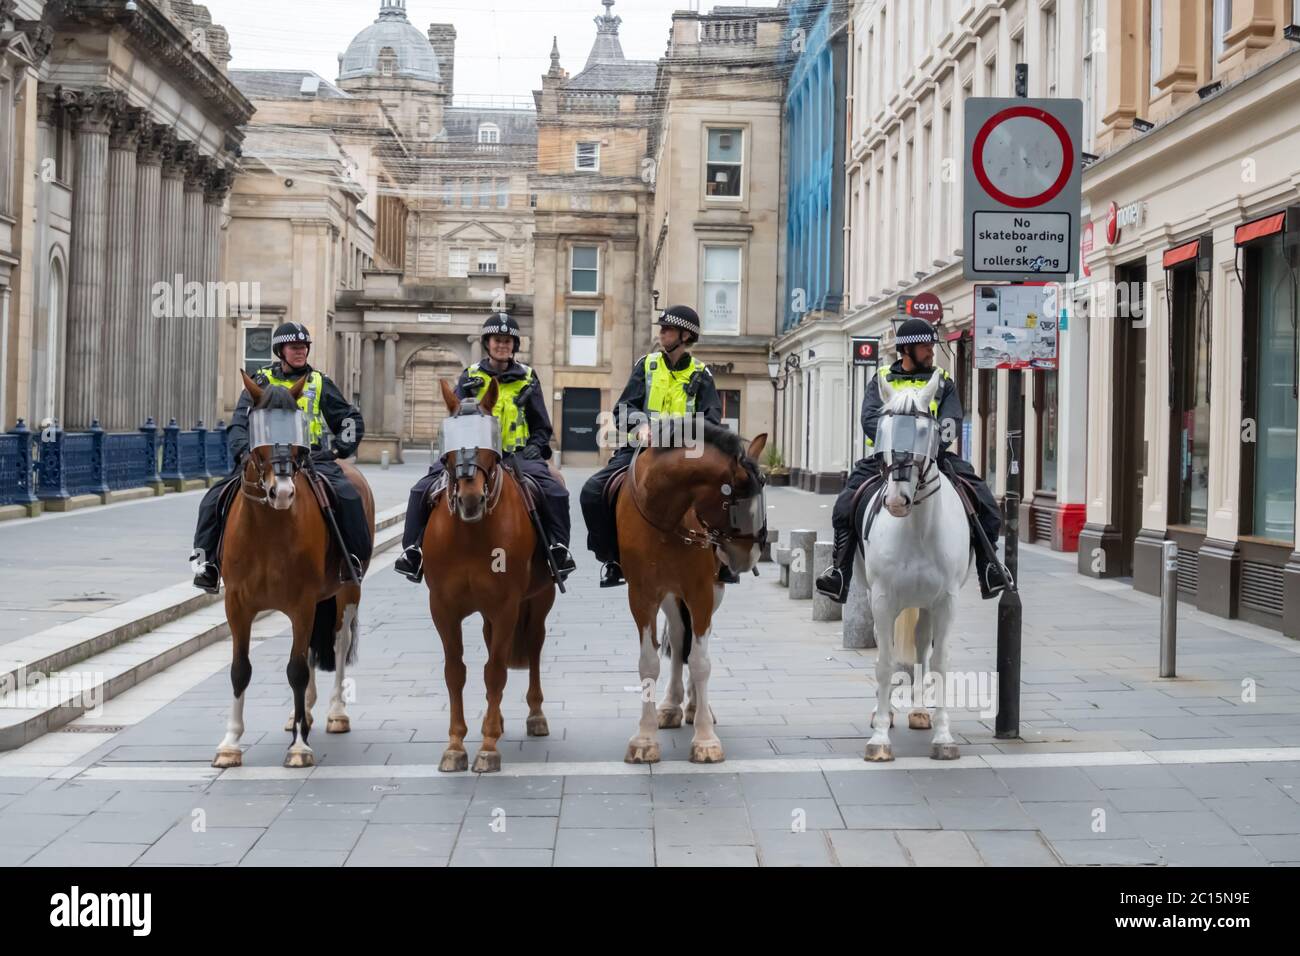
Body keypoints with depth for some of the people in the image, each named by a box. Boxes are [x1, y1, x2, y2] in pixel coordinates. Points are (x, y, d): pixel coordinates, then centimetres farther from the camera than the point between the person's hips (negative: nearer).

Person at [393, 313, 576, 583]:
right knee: (424, 489, -20)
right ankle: (413, 550, -11)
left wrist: (535, 447, -3)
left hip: (517, 456, 0)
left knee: (555, 491, -26)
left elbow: (542, 427, 17)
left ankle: (558, 548, -11)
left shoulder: (527, 379, 11)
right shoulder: (470, 377, 11)